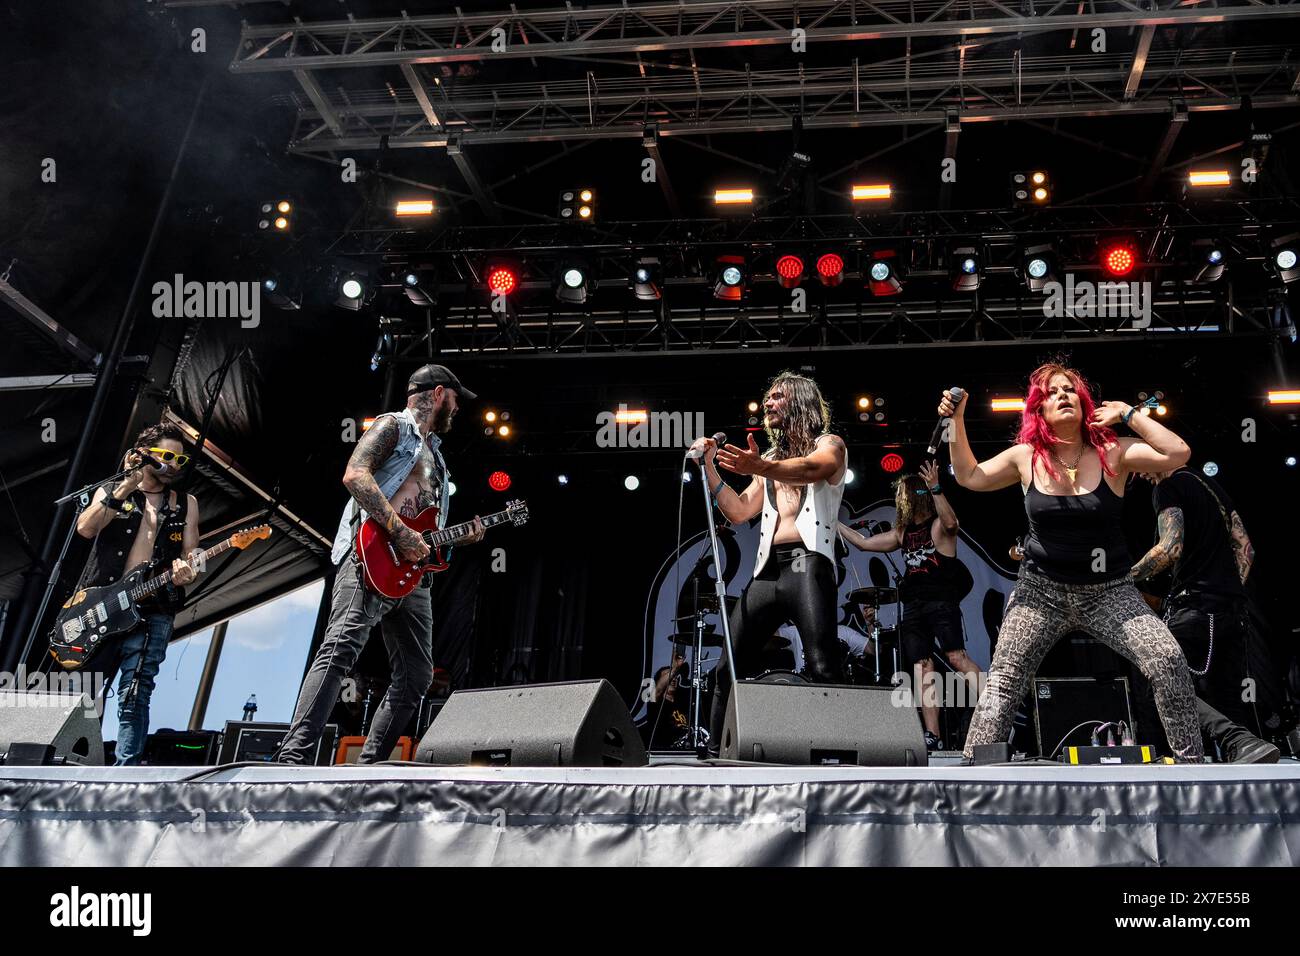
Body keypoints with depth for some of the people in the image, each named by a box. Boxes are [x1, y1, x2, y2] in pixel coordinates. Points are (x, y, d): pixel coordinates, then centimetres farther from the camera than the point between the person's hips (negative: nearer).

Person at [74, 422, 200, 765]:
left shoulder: (186, 504, 15)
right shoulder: (109, 492, 12)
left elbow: (190, 556, 11)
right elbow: (85, 528, -8)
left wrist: (184, 573, -13)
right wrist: (127, 487, -13)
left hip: (152, 611, 0)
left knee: (134, 696, -9)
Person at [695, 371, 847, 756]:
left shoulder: (829, 444, 6)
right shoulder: (771, 459, 28)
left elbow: (812, 468, -19)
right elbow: (738, 512, 22)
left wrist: (762, 468, -39)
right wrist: (710, 466, 12)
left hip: (807, 564, -7)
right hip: (767, 570, 7)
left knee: (821, 667, -18)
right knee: (729, 665, 3)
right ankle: (715, 751, 10)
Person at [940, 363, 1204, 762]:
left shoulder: (1112, 453, -7)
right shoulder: (1026, 457, -1)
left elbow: (1178, 454, -18)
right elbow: (969, 476, 11)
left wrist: (1127, 414, -13)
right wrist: (956, 421, 0)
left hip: (1109, 592, -1)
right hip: (1041, 591, 1)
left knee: (1169, 662, -18)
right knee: (1002, 683, -7)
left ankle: (1190, 762, -2)